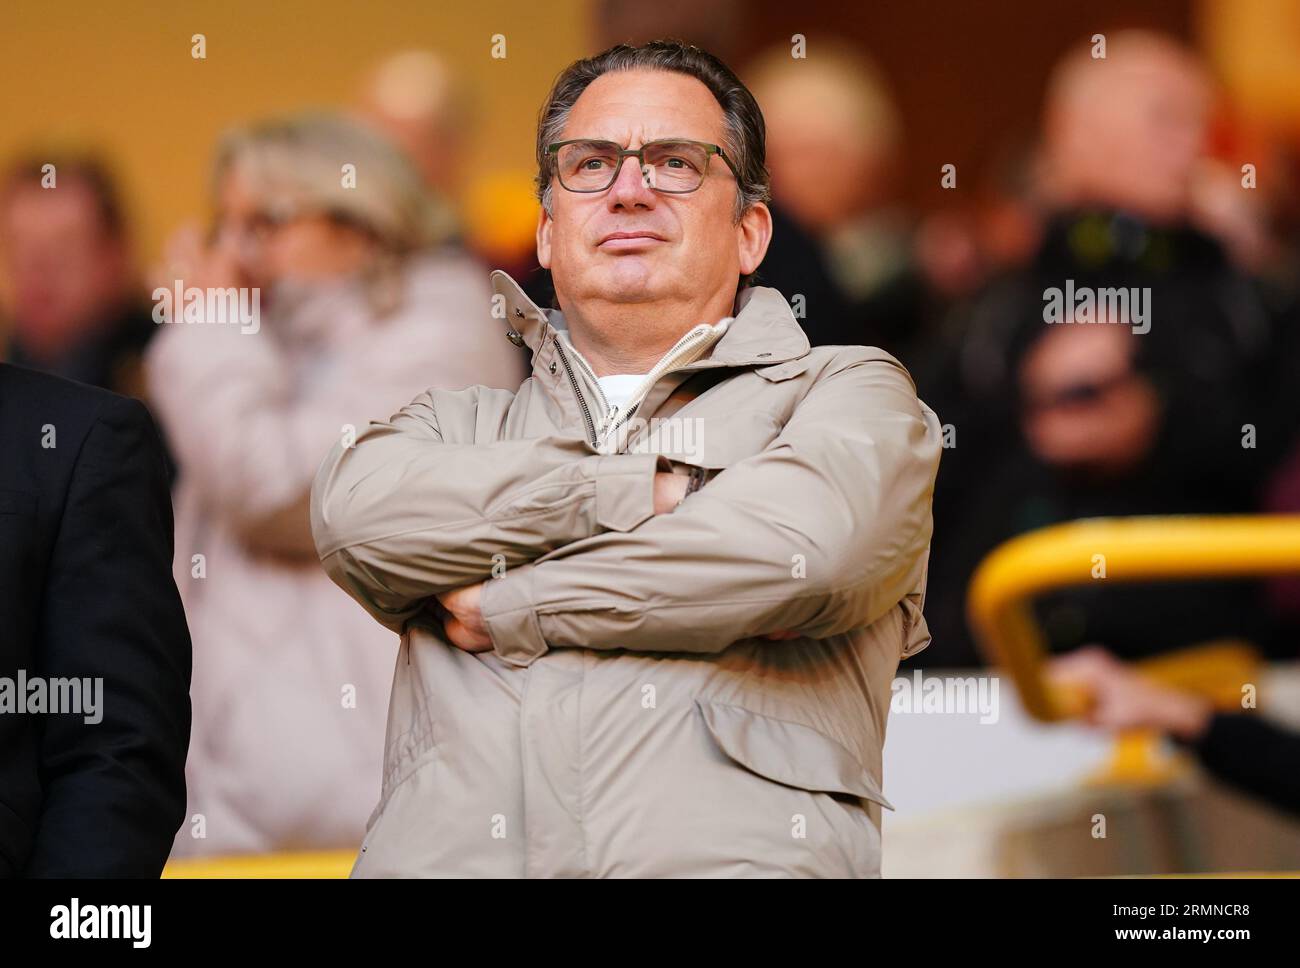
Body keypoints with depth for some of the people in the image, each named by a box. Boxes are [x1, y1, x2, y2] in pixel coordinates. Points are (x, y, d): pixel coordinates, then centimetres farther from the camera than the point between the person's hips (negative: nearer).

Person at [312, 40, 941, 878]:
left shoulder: (852, 394, 17)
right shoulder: (464, 421, 25)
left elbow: (799, 551, -4)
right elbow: (356, 513, 3)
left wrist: (508, 610, 4)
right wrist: (656, 493, -2)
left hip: (729, 853, -2)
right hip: (450, 856, 2)